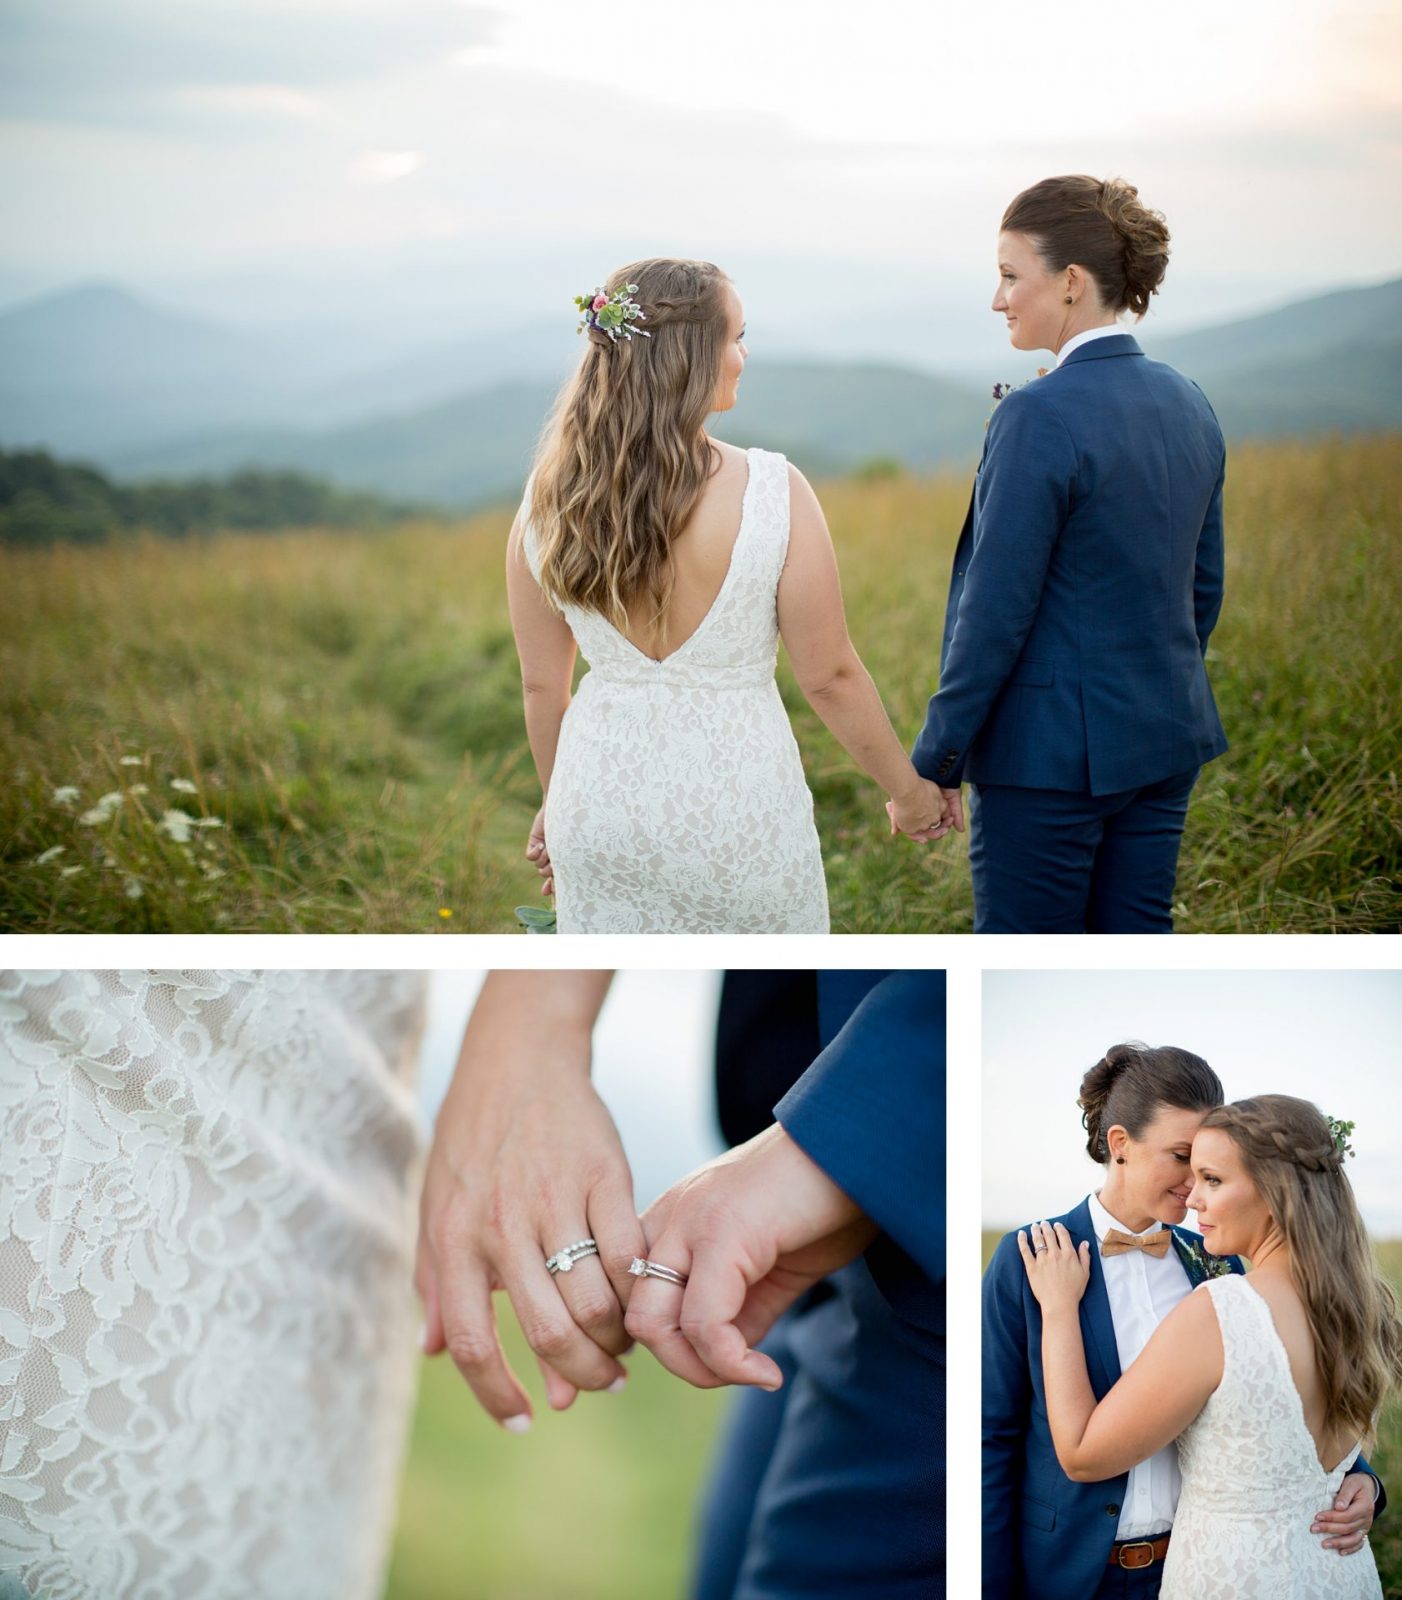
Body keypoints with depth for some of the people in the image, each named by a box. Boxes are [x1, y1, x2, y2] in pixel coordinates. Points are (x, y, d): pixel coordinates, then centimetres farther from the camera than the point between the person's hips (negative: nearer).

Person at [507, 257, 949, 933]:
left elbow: (541, 684, 4)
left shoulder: (548, 498, -4)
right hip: (733, 798, -3)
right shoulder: (770, 491, -16)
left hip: (600, 792, 4)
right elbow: (829, 676, -10)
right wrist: (909, 789, 5)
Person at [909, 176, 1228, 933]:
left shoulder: (1040, 415, -18)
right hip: (1167, 738, 8)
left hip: (1051, 749, -8)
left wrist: (933, 761, -11)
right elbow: (1203, 589, 13)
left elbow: (996, 610, -18)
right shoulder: (1186, 403, 7)